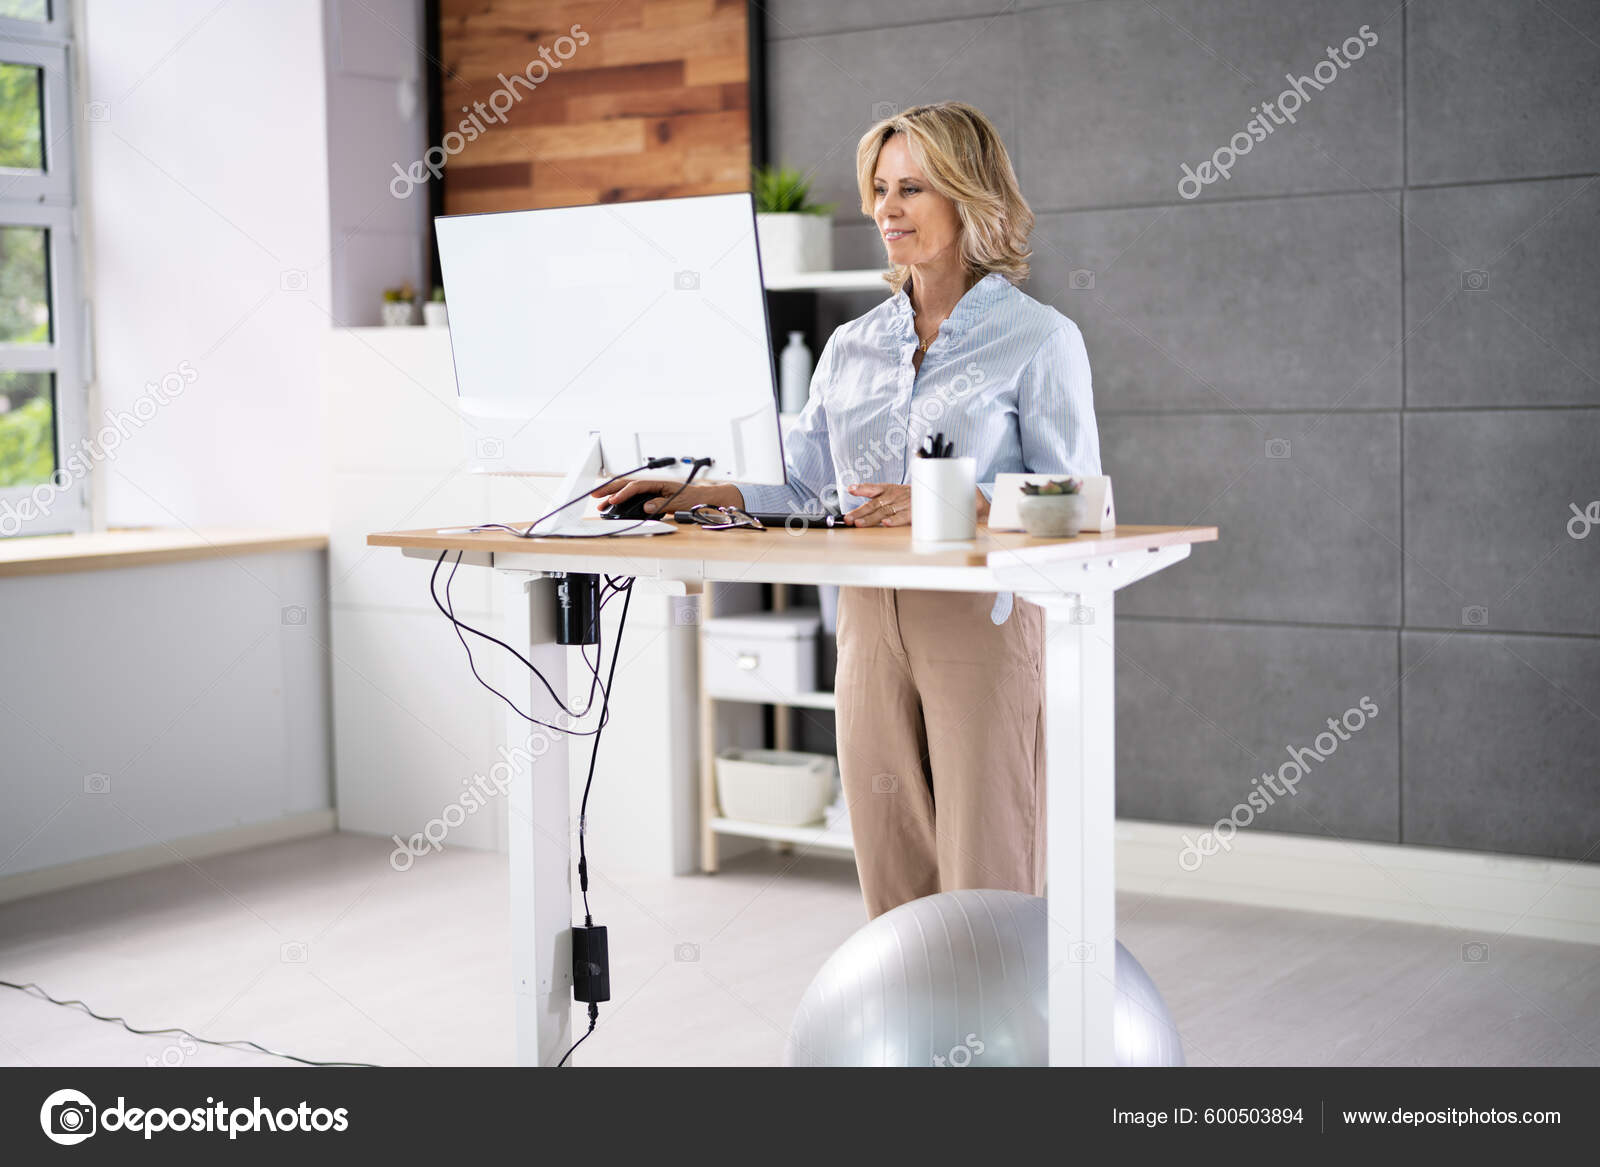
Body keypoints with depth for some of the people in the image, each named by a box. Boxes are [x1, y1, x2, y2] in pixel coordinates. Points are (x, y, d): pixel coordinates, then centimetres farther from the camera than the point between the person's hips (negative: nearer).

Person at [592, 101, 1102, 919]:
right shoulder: (852, 345, 15)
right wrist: (702, 495, -4)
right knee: (893, 890, 8)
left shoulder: (1040, 339, -2)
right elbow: (799, 486, 13)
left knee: (989, 894, -4)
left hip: (985, 620, -5)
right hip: (872, 623, 5)